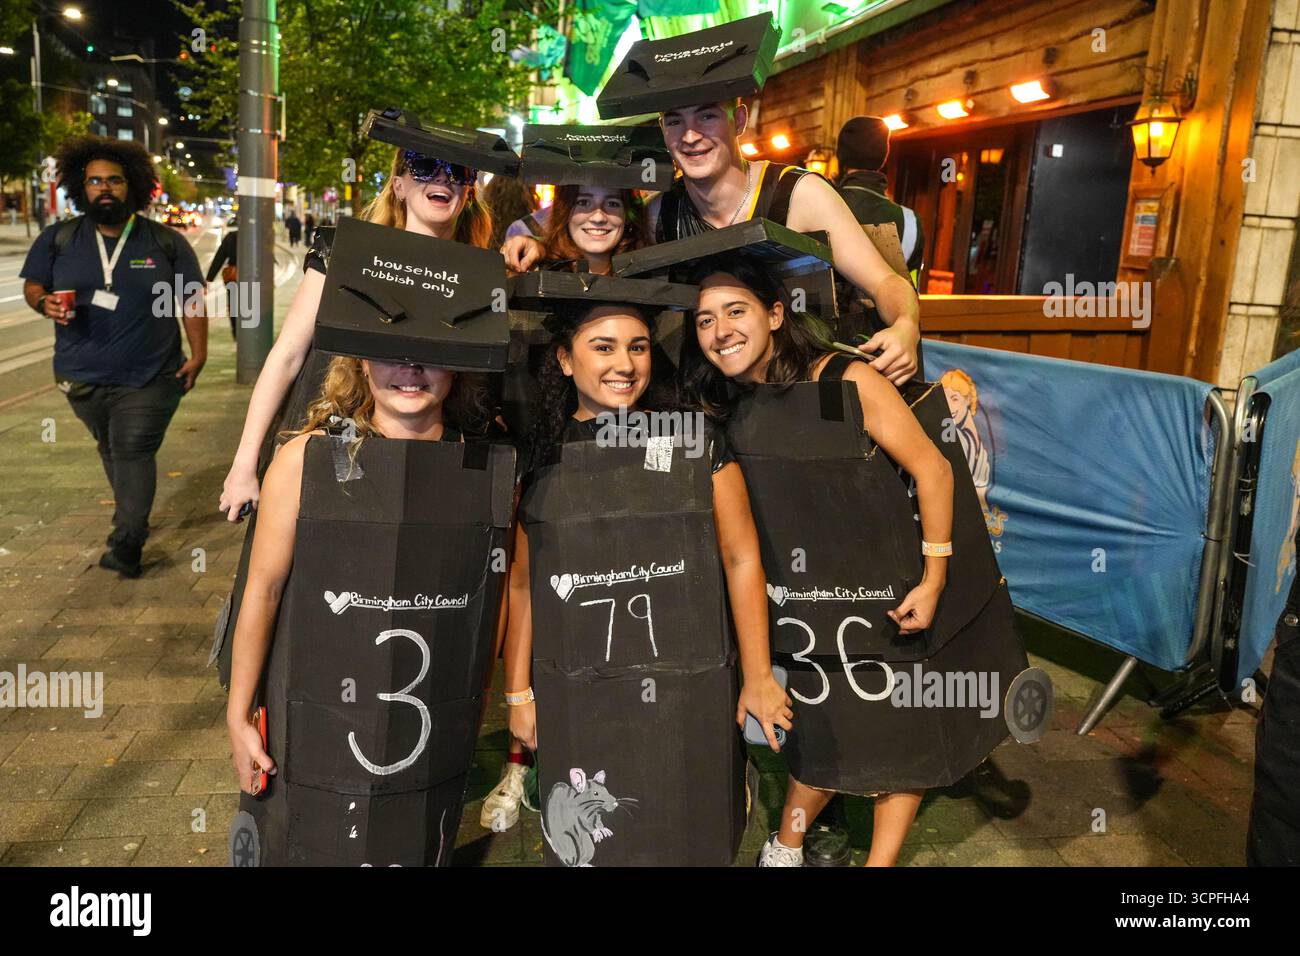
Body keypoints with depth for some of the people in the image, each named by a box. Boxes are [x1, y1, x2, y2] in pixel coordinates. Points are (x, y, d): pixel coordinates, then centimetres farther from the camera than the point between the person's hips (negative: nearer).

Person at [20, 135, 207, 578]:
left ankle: (126, 544, -6)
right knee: (111, 451, 18)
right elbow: (32, 286, 12)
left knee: (134, 452, -8)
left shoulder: (166, 242, -2)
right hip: (83, 377, 3)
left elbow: (192, 298, 2)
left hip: (149, 377, -3)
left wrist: (198, 354, -4)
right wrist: (45, 303, -13)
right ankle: (131, 513, 37)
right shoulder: (57, 240, 2)